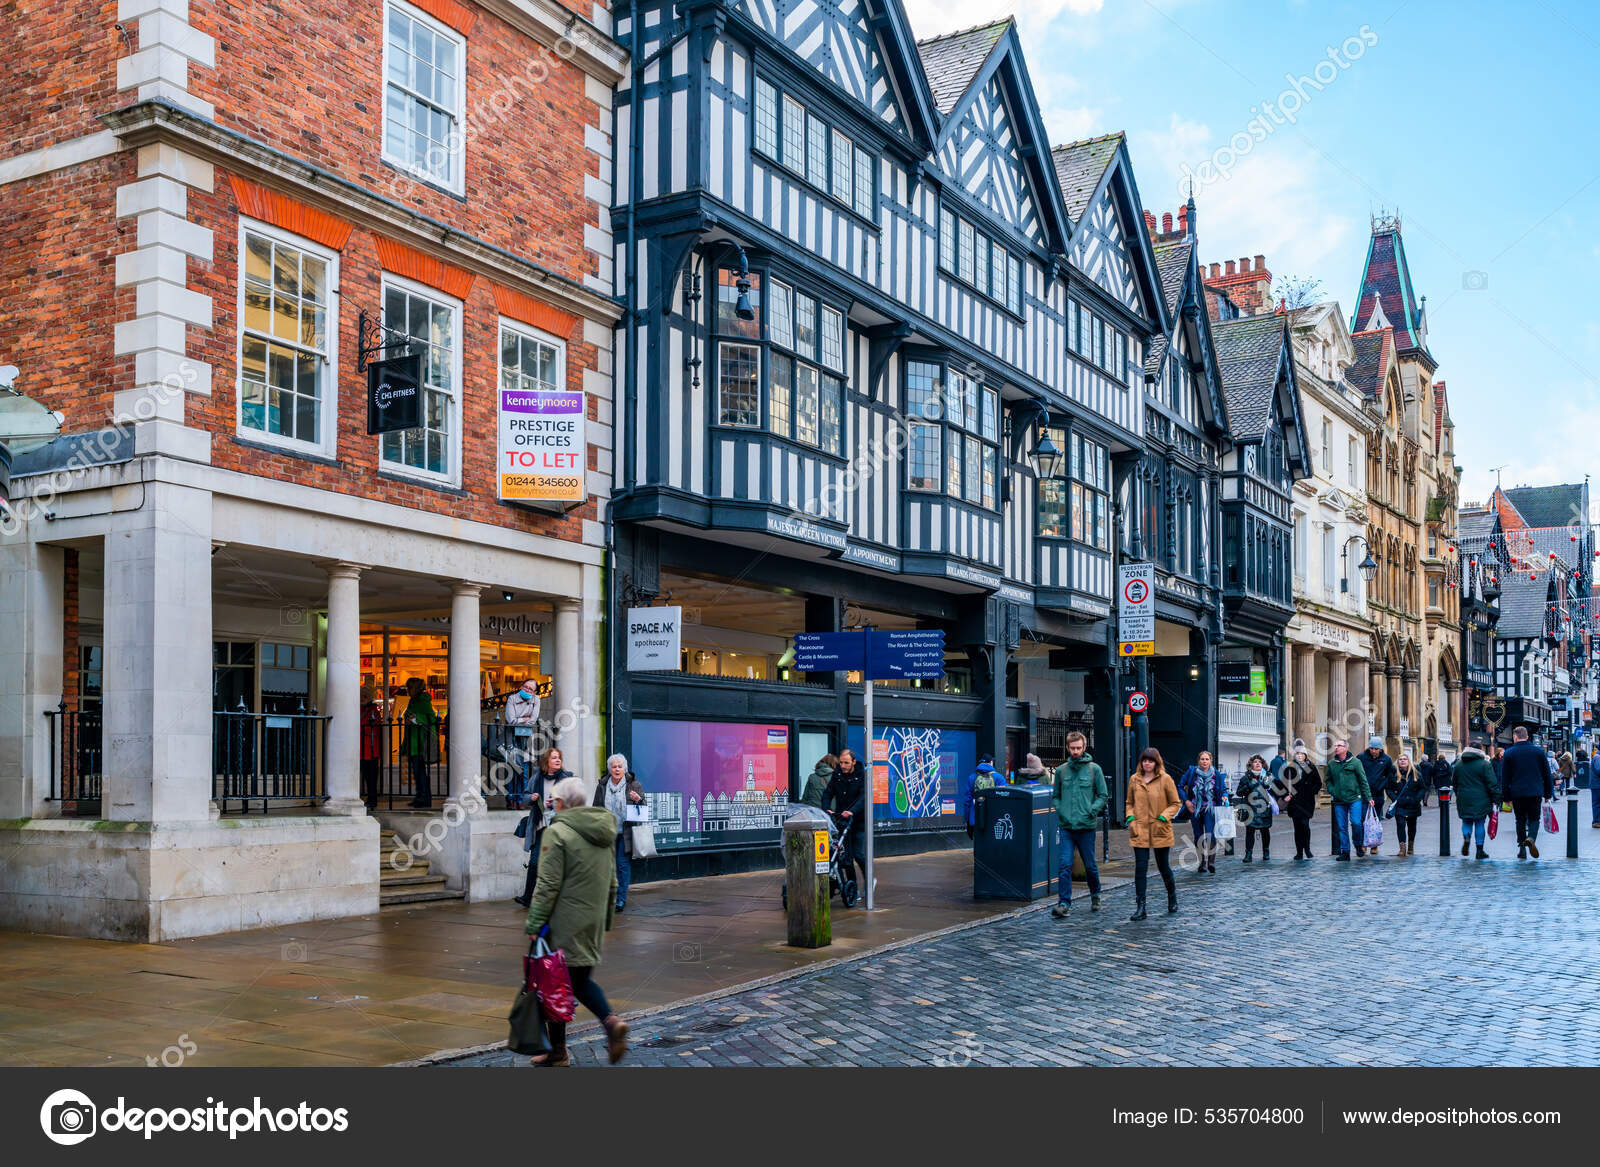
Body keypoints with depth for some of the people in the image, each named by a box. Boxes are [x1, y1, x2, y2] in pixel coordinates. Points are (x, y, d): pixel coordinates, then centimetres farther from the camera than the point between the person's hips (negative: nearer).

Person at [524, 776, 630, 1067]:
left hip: (564, 925, -7)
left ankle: (558, 1051, 12)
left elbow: (548, 885, -16)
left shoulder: (557, 833, -12)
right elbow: (612, 883, 17)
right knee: (581, 980, 17)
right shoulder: (602, 833, 11)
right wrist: (605, 921, 23)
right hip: (593, 924, 7)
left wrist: (534, 923, -11)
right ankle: (611, 1020, -6)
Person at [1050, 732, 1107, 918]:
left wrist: (1091, 811, -11)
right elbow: (1055, 796, 17)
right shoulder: (1061, 770, 8)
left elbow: (1103, 795, 3)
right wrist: (1060, 811, 0)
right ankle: (1063, 903, -9)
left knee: (1090, 866, 11)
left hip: (1086, 826, -1)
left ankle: (1095, 895, 34)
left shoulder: (1094, 769, 0)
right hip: (1066, 826, 1)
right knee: (1065, 865, -8)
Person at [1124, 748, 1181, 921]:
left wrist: (1163, 817, -12)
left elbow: (1175, 803, 2)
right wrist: (1130, 817, 1)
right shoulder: (1134, 779, 6)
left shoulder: (1165, 779, -3)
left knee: (1163, 866, 9)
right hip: (1139, 831, 2)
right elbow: (1129, 803, 18)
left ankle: (1172, 897, 35)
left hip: (1160, 831, -2)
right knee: (1140, 868, -4)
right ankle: (1140, 907, -2)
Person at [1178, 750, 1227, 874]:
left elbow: (1223, 789, 13)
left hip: (1210, 809, -1)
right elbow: (1180, 787, 6)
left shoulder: (1216, 774, 4)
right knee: (1198, 837, 7)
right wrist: (1186, 801, -5)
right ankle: (1203, 861, 24)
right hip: (1195, 809, 1)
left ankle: (1211, 862, -3)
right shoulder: (1191, 772, 2)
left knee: (1210, 836, -16)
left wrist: (1224, 797, -8)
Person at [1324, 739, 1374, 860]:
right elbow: (1328, 780, 20)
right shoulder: (1331, 763, 8)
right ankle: (1344, 852, 11)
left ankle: (1359, 845, 13)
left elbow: (1363, 781, 0)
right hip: (1339, 801, 3)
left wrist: (1369, 798, -3)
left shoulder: (1355, 762, -2)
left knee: (1356, 822, -12)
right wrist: (1331, 791, 2)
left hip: (1354, 798, -3)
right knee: (1341, 827, 4)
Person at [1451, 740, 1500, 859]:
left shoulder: (1458, 764, 7)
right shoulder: (1485, 764, -6)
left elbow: (1454, 782, 15)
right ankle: (1480, 850, 5)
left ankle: (1466, 837, -16)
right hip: (1481, 801, -3)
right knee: (1480, 823, 4)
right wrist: (1495, 799, -4)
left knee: (1466, 822, 14)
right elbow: (1492, 784, -9)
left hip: (1464, 800, 3)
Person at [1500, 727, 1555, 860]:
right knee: (1534, 819, 9)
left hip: (1517, 794, 0)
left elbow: (1504, 778, 0)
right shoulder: (1539, 751, 4)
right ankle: (1531, 838, -19)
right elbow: (1547, 775, 8)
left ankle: (1522, 848, 8)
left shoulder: (1509, 753, 0)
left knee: (1520, 820, 10)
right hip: (1535, 793, 0)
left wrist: (1506, 797, 6)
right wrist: (1548, 794, 14)